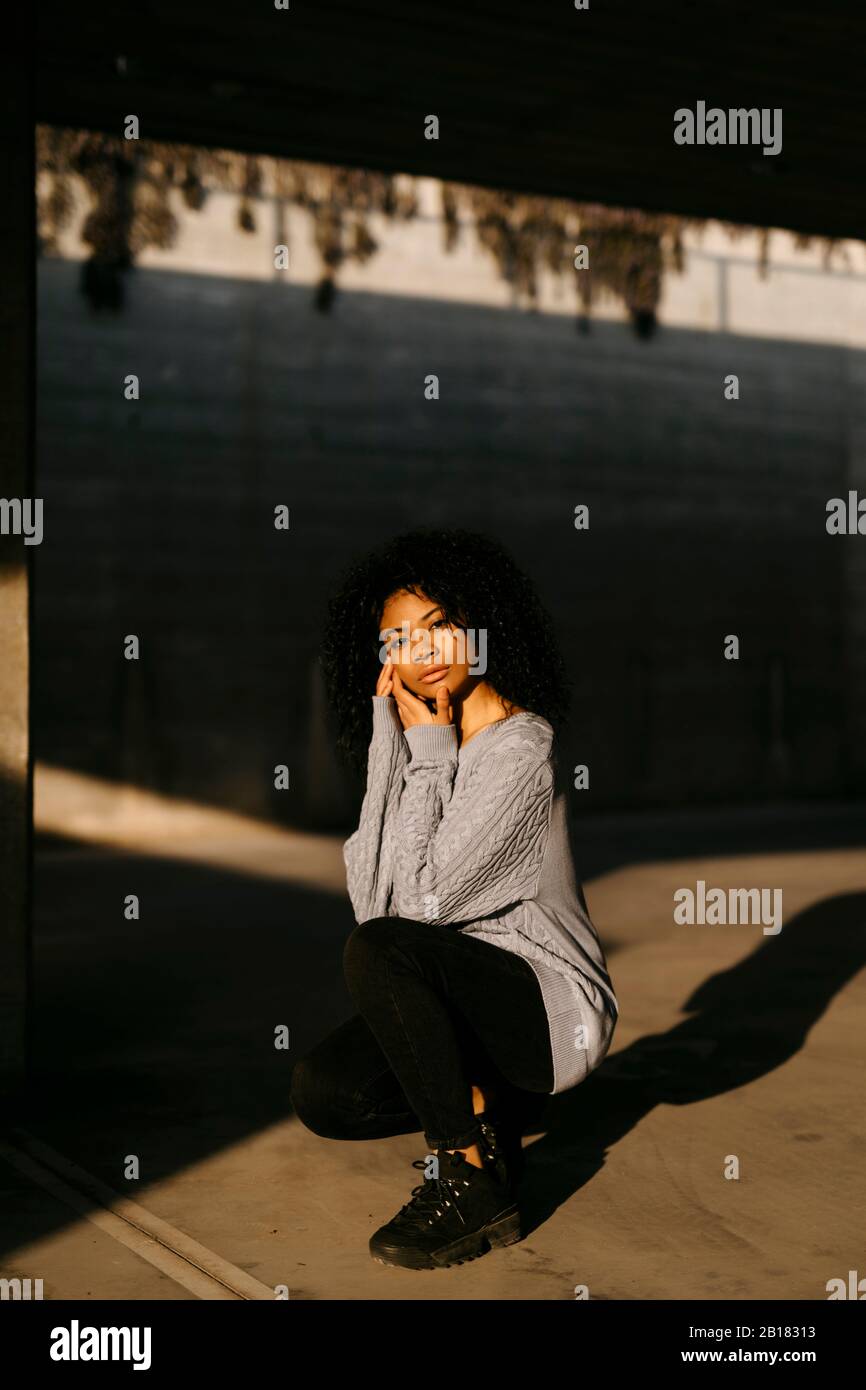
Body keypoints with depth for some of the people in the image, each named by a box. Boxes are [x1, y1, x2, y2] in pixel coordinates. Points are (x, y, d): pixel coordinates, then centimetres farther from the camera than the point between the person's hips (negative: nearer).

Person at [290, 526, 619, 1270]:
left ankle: (474, 1186, -18)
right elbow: (372, 896, -8)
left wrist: (428, 750, -17)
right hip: (471, 997, 7)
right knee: (323, 1094, -12)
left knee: (380, 950, -31)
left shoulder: (521, 749, -19)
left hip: (555, 1007, -7)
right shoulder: (419, 741, 6)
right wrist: (397, 747, -11)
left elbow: (421, 897, -23)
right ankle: (482, 1105, 12)